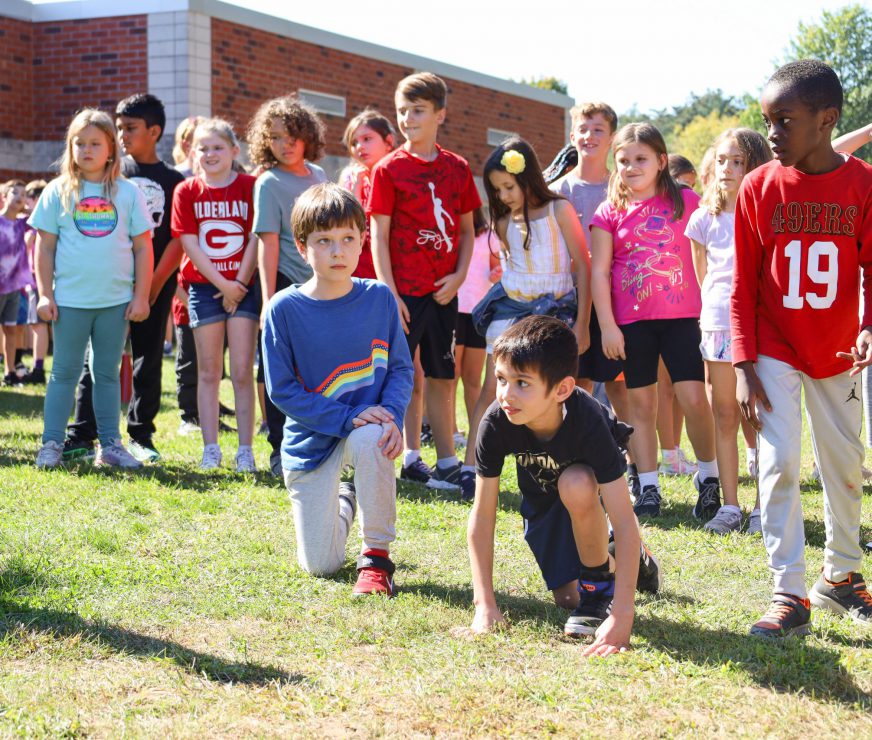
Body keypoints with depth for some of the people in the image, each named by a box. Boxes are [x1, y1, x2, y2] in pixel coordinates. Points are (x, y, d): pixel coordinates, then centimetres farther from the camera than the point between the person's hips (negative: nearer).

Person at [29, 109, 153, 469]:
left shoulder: (127, 193, 2)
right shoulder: (58, 191, 2)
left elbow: (143, 247, 3)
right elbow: (45, 247, 2)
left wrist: (141, 296, -1)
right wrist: (45, 294, -4)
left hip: (116, 301, 1)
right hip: (70, 300, -1)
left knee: (108, 373, 10)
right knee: (65, 372, 5)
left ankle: (110, 445, 16)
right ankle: (51, 444, 11)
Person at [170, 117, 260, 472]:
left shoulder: (251, 187, -2)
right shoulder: (187, 191, 2)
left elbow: (256, 239, -5)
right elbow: (190, 245, -4)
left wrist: (240, 283, -10)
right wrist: (222, 284, -11)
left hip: (244, 286, -1)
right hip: (204, 288, 2)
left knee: (242, 371, -3)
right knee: (208, 371, 6)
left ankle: (245, 449, 2)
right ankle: (210, 448, 12)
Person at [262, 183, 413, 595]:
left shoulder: (379, 298, -7)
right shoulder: (285, 309, -14)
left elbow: (401, 368, -1)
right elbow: (281, 390, -14)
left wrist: (392, 418, -21)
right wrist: (348, 417, -24)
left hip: (368, 425, 0)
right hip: (311, 437, 0)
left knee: (371, 439, -39)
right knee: (321, 566, 1)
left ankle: (377, 555, -18)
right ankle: (342, 503, 38)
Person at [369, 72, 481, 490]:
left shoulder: (457, 168, 7)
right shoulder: (389, 170, -4)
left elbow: (467, 230, 12)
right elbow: (379, 236, -6)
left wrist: (458, 276, -4)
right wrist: (390, 294, -13)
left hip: (443, 292, 4)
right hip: (404, 291, -4)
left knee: (441, 377, 10)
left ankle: (446, 462, 18)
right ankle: (407, 457, 8)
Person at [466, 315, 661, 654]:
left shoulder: (588, 422, -42)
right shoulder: (496, 422, -34)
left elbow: (625, 522, -42)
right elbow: (482, 514, -24)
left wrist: (621, 618, -49)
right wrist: (485, 604, -29)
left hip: (588, 484, -3)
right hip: (540, 494, 3)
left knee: (575, 485, -38)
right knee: (568, 599, 1)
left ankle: (601, 582, -13)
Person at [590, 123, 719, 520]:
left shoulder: (686, 201, 2)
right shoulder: (610, 212, 2)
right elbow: (599, 272, 1)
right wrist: (607, 326, -5)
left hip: (681, 316, -1)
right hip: (631, 321, 1)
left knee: (693, 398, -7)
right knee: (641, 403, 6)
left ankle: (709, 475, 13)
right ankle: (648, 487, 14)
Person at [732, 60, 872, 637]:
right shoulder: (759, 187, -8)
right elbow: (744, 283, -3)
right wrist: (744, 364, -7)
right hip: (774, 349, -1)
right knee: (779, 463, -9)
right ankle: (789, 595, -3)